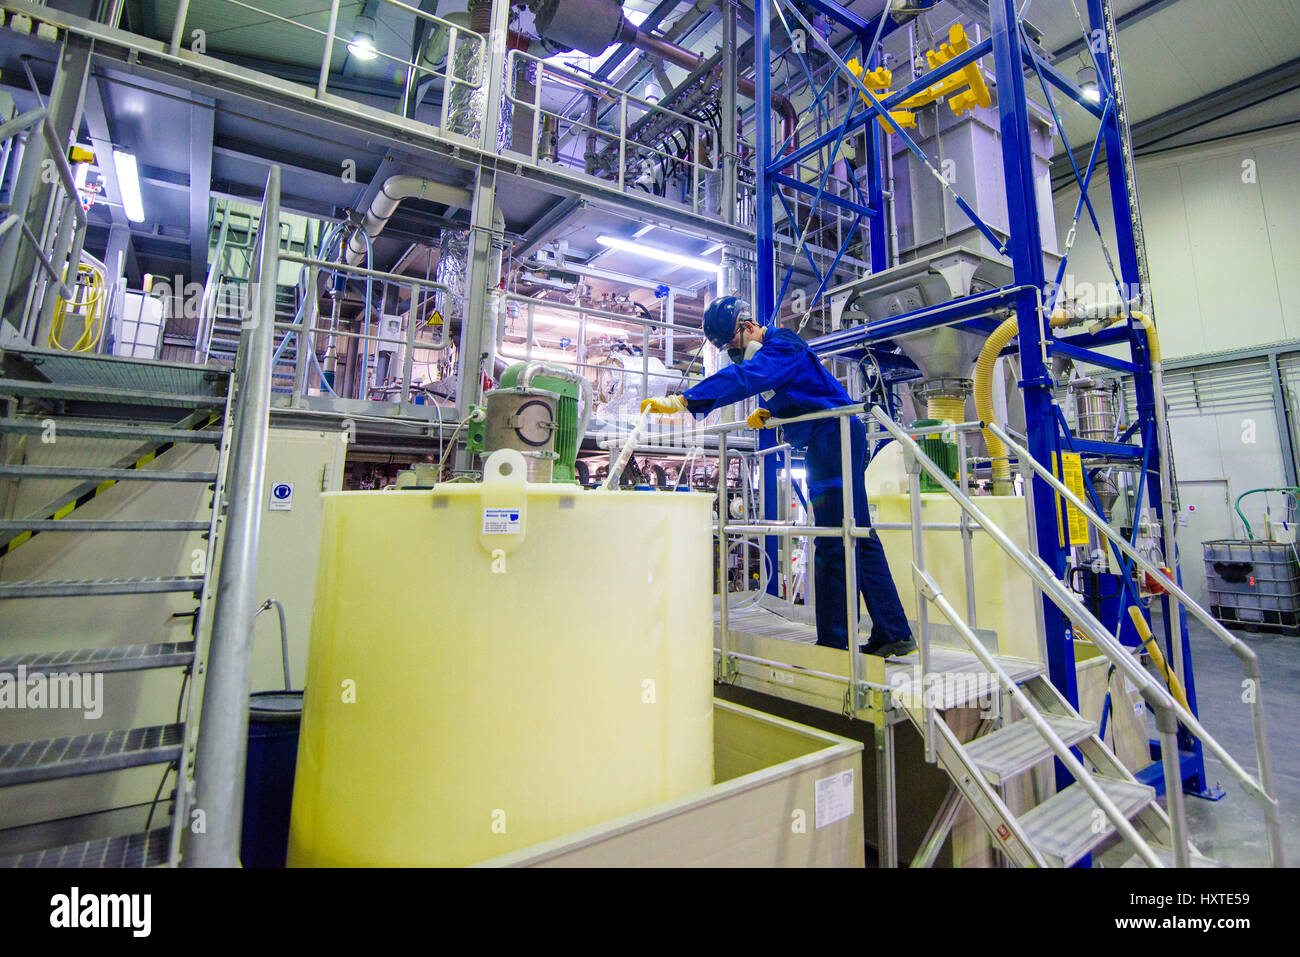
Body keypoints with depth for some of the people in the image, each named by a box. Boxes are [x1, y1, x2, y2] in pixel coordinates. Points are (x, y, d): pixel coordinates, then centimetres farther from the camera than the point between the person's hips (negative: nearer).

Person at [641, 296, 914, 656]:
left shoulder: (782, 345, -12)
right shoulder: (769, 352, 19)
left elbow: (743, 378, -30)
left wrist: (681, 401, -38)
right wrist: (768, 412, 8)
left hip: (835, 436, -10)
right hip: (824, 446, 11)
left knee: (834, 543, -10)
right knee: (858, 538, 10)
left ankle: (833, 641, -5)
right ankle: (894, 634, 17)